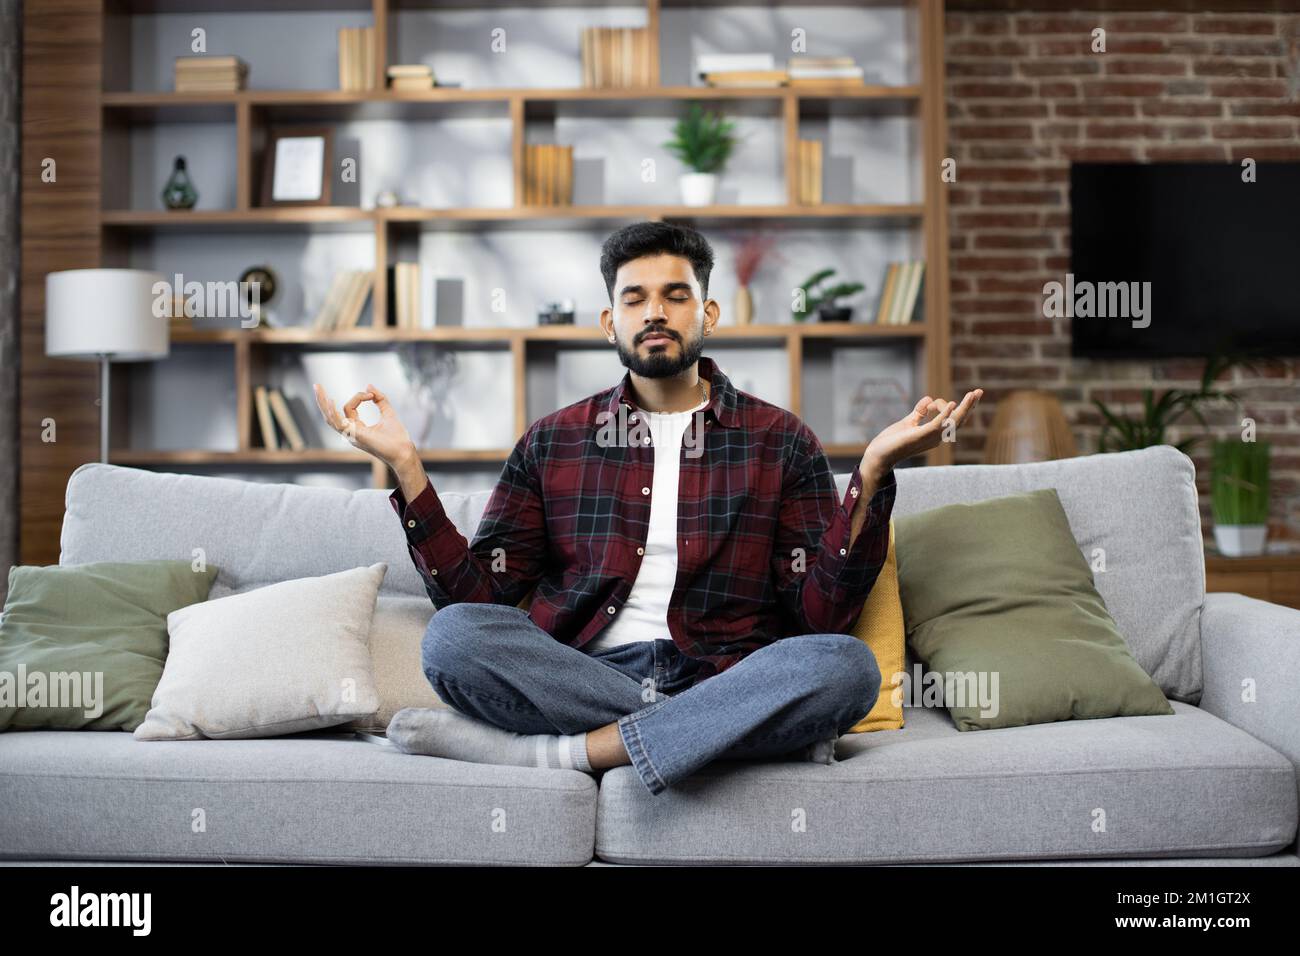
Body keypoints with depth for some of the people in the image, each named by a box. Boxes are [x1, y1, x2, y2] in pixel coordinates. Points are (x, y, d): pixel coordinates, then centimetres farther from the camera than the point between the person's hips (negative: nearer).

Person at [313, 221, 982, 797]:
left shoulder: (779, 440, 11)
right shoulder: (552, 441, 15)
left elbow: (824, 612, 1)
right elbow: (475, 595, 8)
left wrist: (873, 470, -11)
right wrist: (405, 465, 1)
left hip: (723, 682, -1)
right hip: (578, 677, 1)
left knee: (846, 666, -31)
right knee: (452, 636, -27)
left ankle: (555, 752, -26)